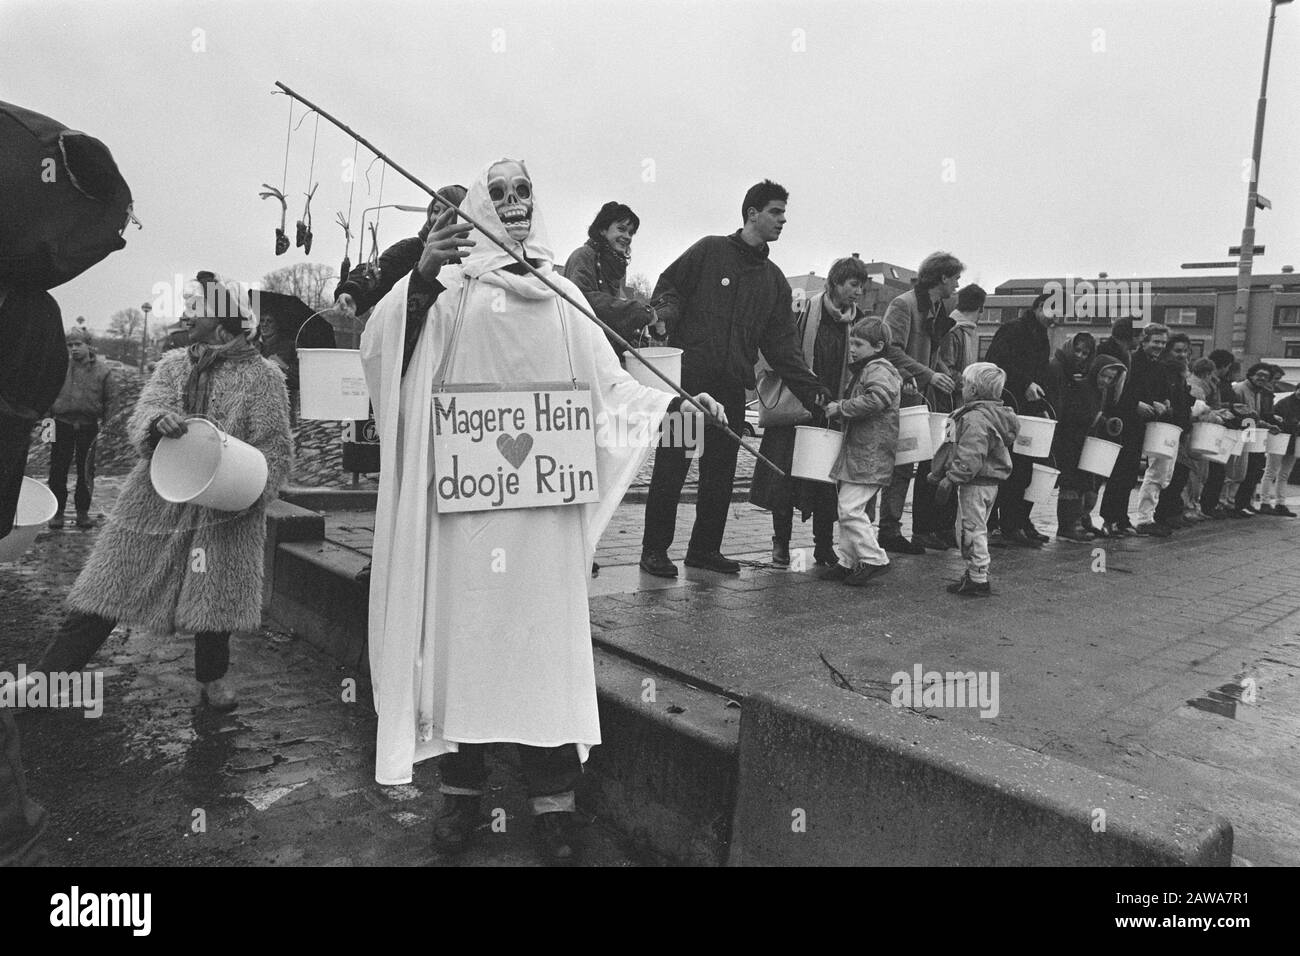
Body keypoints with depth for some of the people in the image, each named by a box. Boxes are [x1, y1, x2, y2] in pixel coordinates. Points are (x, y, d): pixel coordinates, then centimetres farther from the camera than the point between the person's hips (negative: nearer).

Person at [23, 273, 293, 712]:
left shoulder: (263, 377, -2)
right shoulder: (172, 365, 12)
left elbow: (276, 449, -6)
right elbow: (142, 412, 1)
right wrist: (158, 419, -24)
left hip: (222, 511, -3)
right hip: (157, 497, 4)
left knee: (215, 595, 4)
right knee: (110, 584, 5)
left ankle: (213, 679, 25)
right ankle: (49, 671, 14)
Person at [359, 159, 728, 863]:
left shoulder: (561, 296, 16)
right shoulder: (453, 285, 6)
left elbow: (607, 384, 13)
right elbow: (380, 351, -9)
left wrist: (675, 403, -1)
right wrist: (422, 279, -25)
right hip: (465, 489, -2)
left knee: (543, 636, 1)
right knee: (465, 627, 1)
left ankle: (551, 798, 9)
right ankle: (462, 786, 15)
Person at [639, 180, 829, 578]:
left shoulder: (774, 280, 15)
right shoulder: (709, 251, 3)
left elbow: (781, 343, 12)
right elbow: (668, 288, 6)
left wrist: (810, 388, 3)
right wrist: (667, 313, -16)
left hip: (732, 387, 5)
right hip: (686, 377, -5)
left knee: (721, 471, 7)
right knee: (671, 464, -1)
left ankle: (705, 548, 20)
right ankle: (654, 549, 8)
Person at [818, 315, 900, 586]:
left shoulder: (878, 369, -12)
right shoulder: (866, 369, 20)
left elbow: (876, 399, -30)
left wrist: (840, 408, -21)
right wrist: (840, 408, 15)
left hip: (869, 456, -11)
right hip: (858, 452, 11)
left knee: (850, 508, -11)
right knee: (848, 509, 13)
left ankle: (874, 559, -2)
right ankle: (847, 562, 20)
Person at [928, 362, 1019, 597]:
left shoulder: (975, 418, -20)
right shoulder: (993, 413, 14)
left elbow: (970, 457, -28)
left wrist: (950, 479, -21)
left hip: (975, 483, -11)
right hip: (990, 481, 11)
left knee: (971, 530, -3)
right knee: (976, 530, 18)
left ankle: (978, 580, 3)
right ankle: (974, 574, 27)